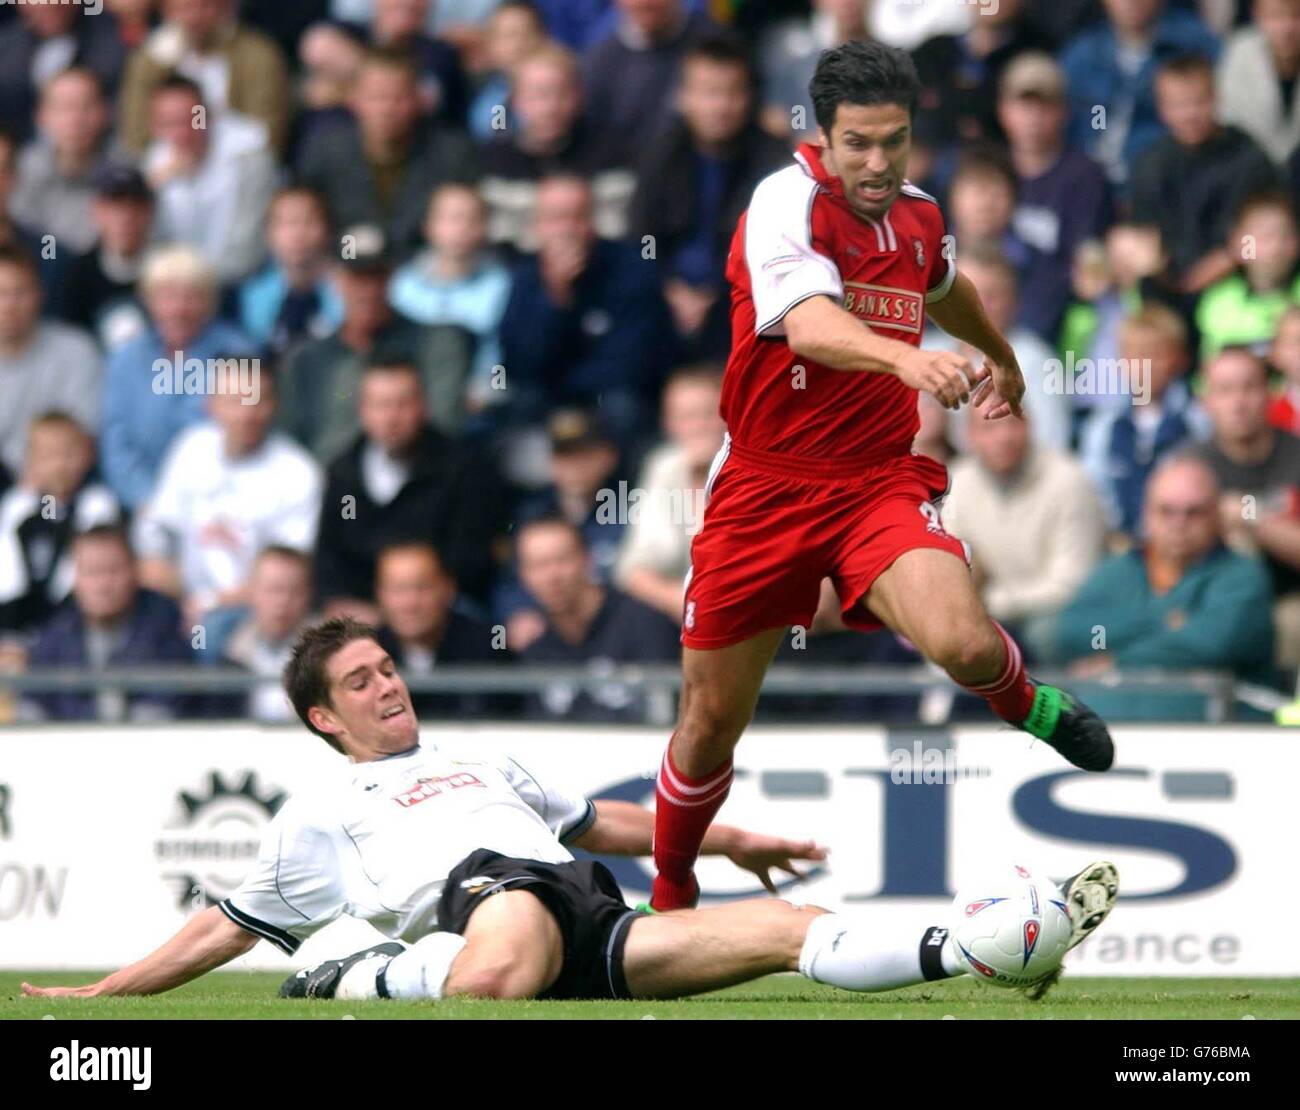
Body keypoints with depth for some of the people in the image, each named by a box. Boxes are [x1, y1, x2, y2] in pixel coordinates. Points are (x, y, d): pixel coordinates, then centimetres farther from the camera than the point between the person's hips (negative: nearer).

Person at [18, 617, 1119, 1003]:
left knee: (785, 927, -15)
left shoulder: (481, 761, 38)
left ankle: (975, 948, -24)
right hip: (484, 895, -5)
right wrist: (96, 994, 15)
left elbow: (605, 822, 44)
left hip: (593, 921, 5)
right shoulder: (319, 815, 23)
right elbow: (225, 929, 23)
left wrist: (732, 842, 37)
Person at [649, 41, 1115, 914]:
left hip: (882, 482, 3)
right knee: (712, 718, 6)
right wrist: (908, 358, -54)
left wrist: (1004, 364, 49)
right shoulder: (788, 203, -15)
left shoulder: (919, 217, 4)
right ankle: (670, 899, 30)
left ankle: (1028, 704, 10)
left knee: (963, 644, -26)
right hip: (766, 487, -2)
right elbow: (809, 326, -36)